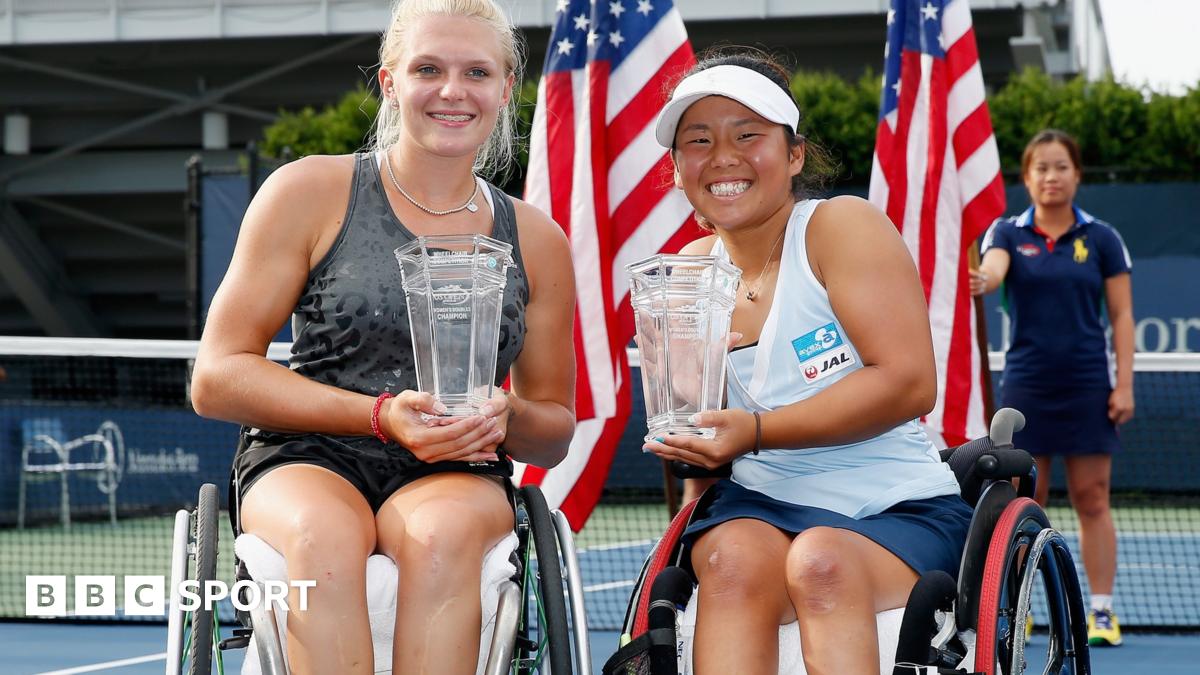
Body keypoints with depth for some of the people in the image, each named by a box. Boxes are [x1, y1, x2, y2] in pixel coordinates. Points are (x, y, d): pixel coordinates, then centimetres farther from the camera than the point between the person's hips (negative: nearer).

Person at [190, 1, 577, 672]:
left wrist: (507, 416, -8)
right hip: (306, 461, -1)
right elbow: (216, 378, -2)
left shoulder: (536, 239, 11)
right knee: (326, 539, -37)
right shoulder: (310, 192, 1)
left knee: (445, 534, -35)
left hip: (455, 474, 2)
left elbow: (556, 429, 18)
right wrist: (381, 415, -14)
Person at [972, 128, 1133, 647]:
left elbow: (1121, 316, 3)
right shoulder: (1008, 233, 4)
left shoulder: (1102, 238, 4)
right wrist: (978, 281, -43)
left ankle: (1101, 612, 5)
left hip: (1088, 388, 0)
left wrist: (1124, 384, -5)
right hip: (1026, 386, 1)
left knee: (1091, 499, 0)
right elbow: (992, 267, -18)